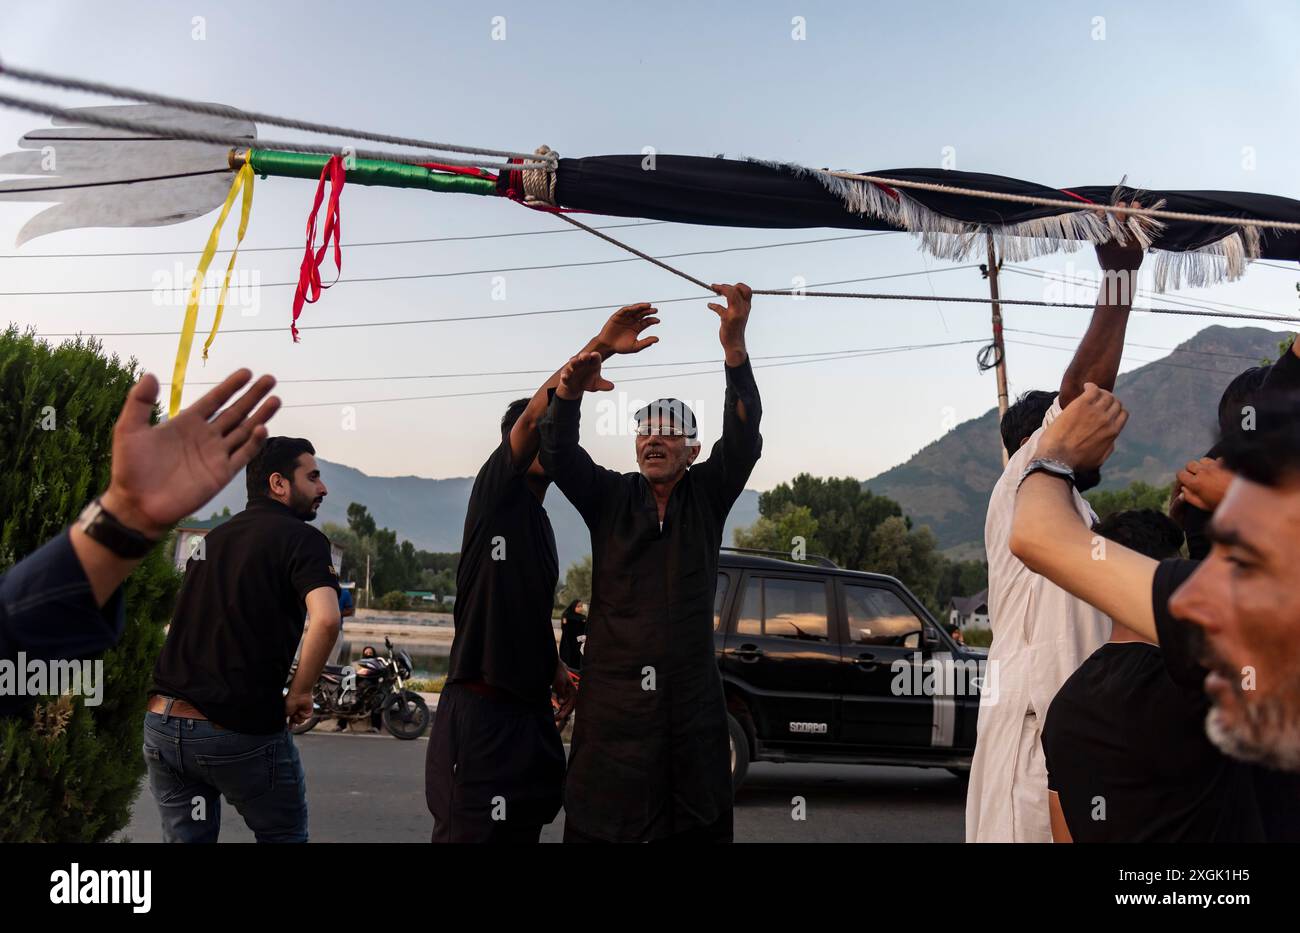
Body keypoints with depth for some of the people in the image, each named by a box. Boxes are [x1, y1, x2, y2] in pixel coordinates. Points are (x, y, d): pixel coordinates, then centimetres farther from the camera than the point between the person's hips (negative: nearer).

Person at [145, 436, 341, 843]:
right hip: (241, 731, -6)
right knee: (283, 835, 14)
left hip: (163, 723, 6)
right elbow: (325, 620, -25)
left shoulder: (213, 537, 15)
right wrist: (299, 693, -12)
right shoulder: (302, 538, -8)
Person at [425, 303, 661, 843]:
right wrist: (599, 347, -32)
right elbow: (535, 413, -23)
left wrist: (557, 675, 15)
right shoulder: (496, 490, -6)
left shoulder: (540, 523, 18)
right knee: (475, 833, -5)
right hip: (482, 711, -8)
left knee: (526, 829, 13)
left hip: (531, 711, 9)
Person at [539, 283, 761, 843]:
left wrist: (735, 347, -25)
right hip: (612, 694, 0)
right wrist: (570, 391, -31)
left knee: (701, 827, 6)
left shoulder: (707, 496, 5)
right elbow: (559, 455, -9)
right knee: (597, 825, 2)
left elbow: (743, 441, -11)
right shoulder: (609, 497, 6)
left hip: (693, 697, 1)